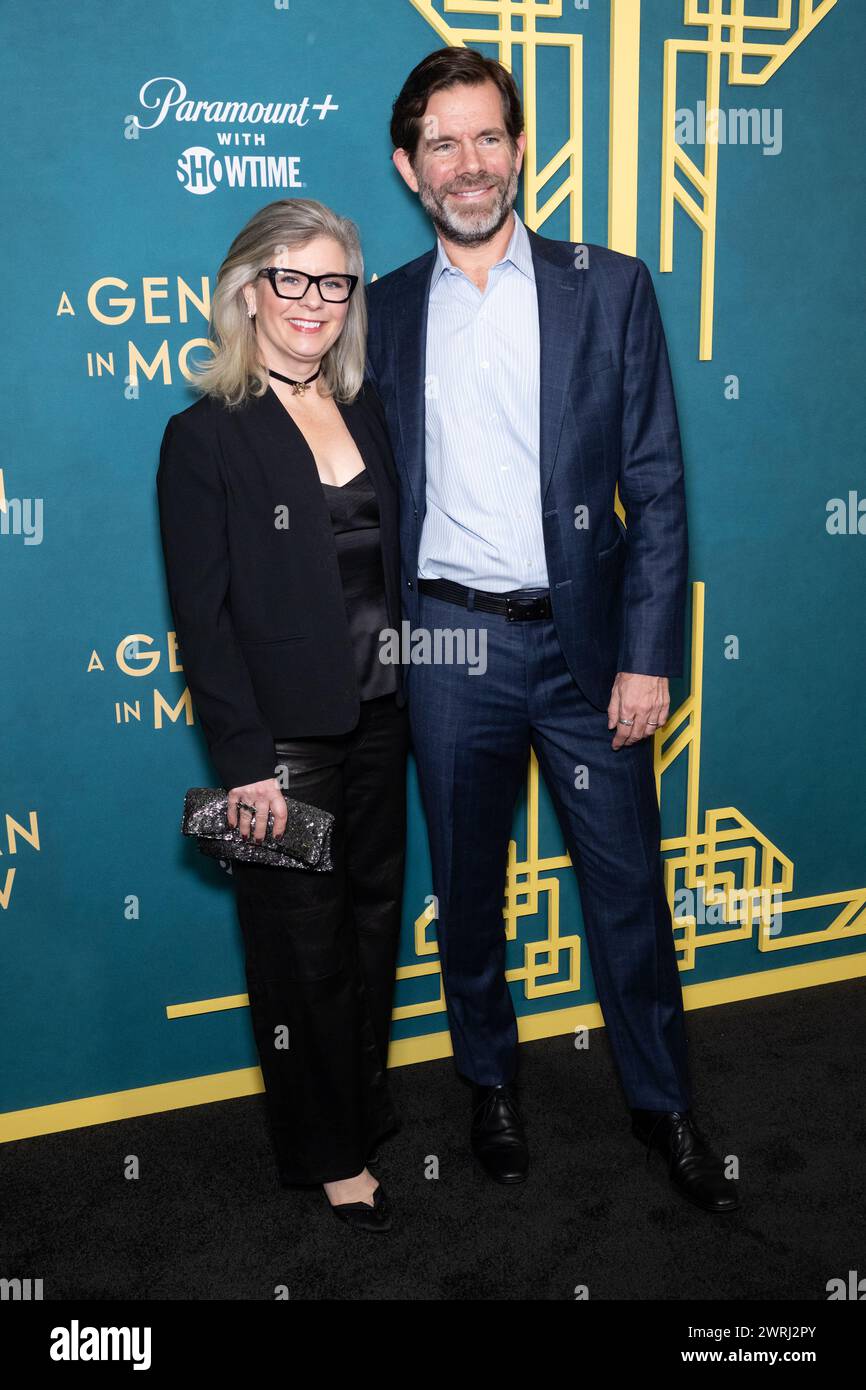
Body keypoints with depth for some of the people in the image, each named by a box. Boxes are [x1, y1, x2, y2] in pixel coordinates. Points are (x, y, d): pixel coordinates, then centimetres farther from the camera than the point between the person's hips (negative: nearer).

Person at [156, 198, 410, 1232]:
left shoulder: (367, 411, 8)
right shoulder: (205, 437, -9)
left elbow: (395, 560, 12)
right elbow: (201, 615, -12)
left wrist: (415, 698, 6)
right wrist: (246, 763, -16)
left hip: (377, 717, 6)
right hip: (285, 738, -5)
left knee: (374, 923, 18)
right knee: (306, 946, 9)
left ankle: (365, 1104, 40)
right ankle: (331, 1154, 28)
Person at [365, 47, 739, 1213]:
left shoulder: (610, 289, 1)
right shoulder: (384, 312, 5)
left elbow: (655, 486, -2)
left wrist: (649, 657, -8)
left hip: (584, 641, -1)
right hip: (448, 645, 1)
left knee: (628, 889, 8)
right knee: (467, 888, 14)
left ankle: (663, 1104, 29)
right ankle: (490, 1084, 36)